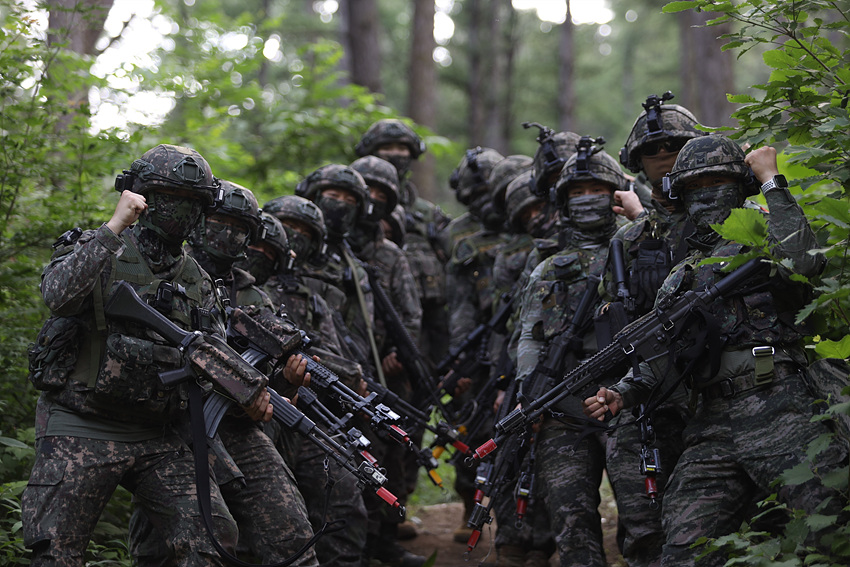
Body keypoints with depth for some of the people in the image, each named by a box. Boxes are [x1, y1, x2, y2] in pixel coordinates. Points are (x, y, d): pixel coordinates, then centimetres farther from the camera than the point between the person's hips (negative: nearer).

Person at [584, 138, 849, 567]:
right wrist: (621, 394, 1)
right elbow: (661, 359, 20)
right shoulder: (679, 280, 26)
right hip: (712, 431, 5)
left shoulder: (764, 237, 11)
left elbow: (802, 260, -14)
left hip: (779, 412, -4)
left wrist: (772, 181, -5)